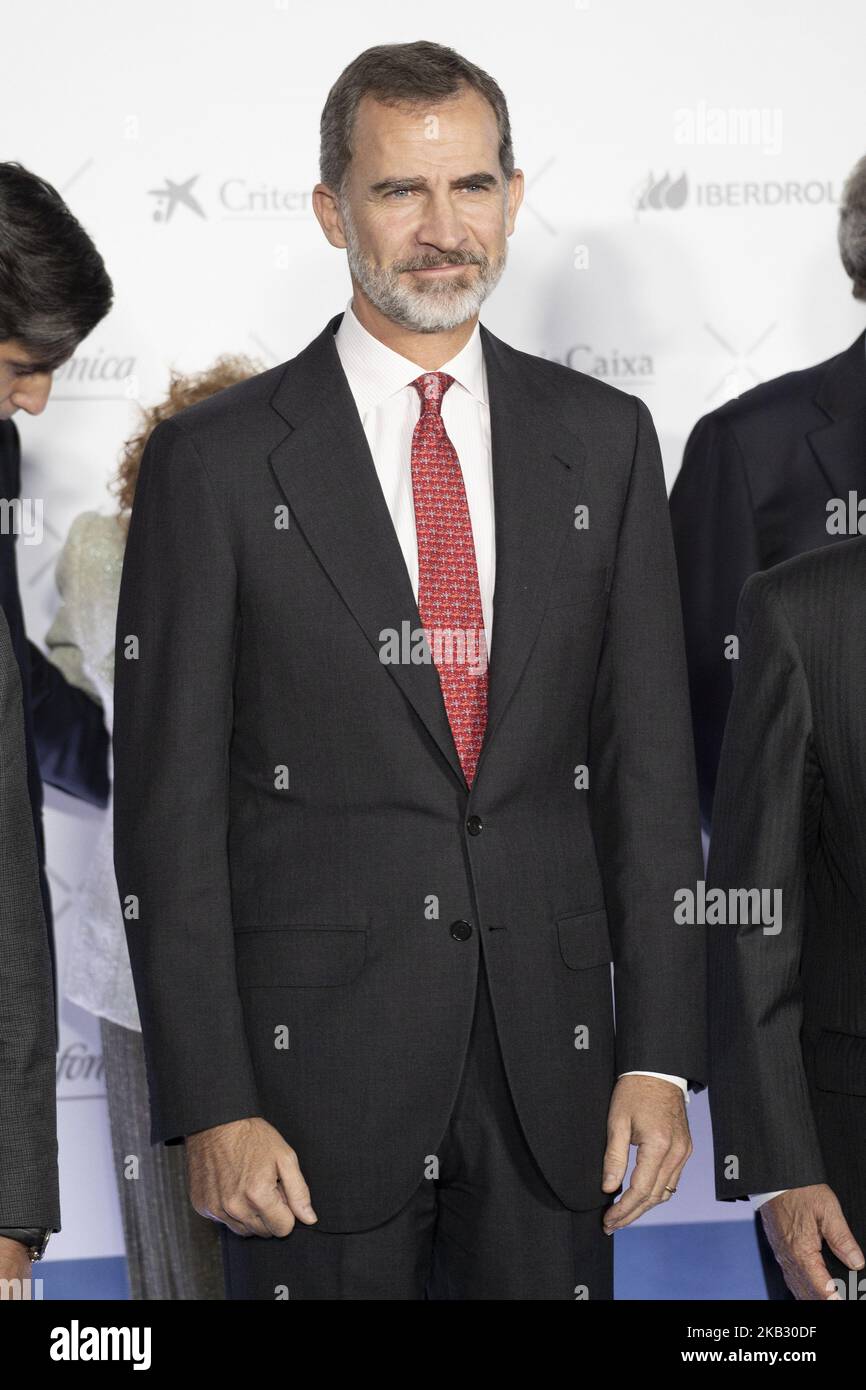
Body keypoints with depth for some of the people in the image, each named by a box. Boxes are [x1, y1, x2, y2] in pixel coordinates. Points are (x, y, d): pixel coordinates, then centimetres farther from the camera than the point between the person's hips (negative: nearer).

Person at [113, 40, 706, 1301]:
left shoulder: (602, 440, 7)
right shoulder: (217, 460, -3)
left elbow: (648, 761, 6)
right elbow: (168, 808, -4)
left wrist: (660, 1055, 0)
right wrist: (209, 1106, -10)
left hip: (548, 1066, 3)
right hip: (312, 1067, -2)